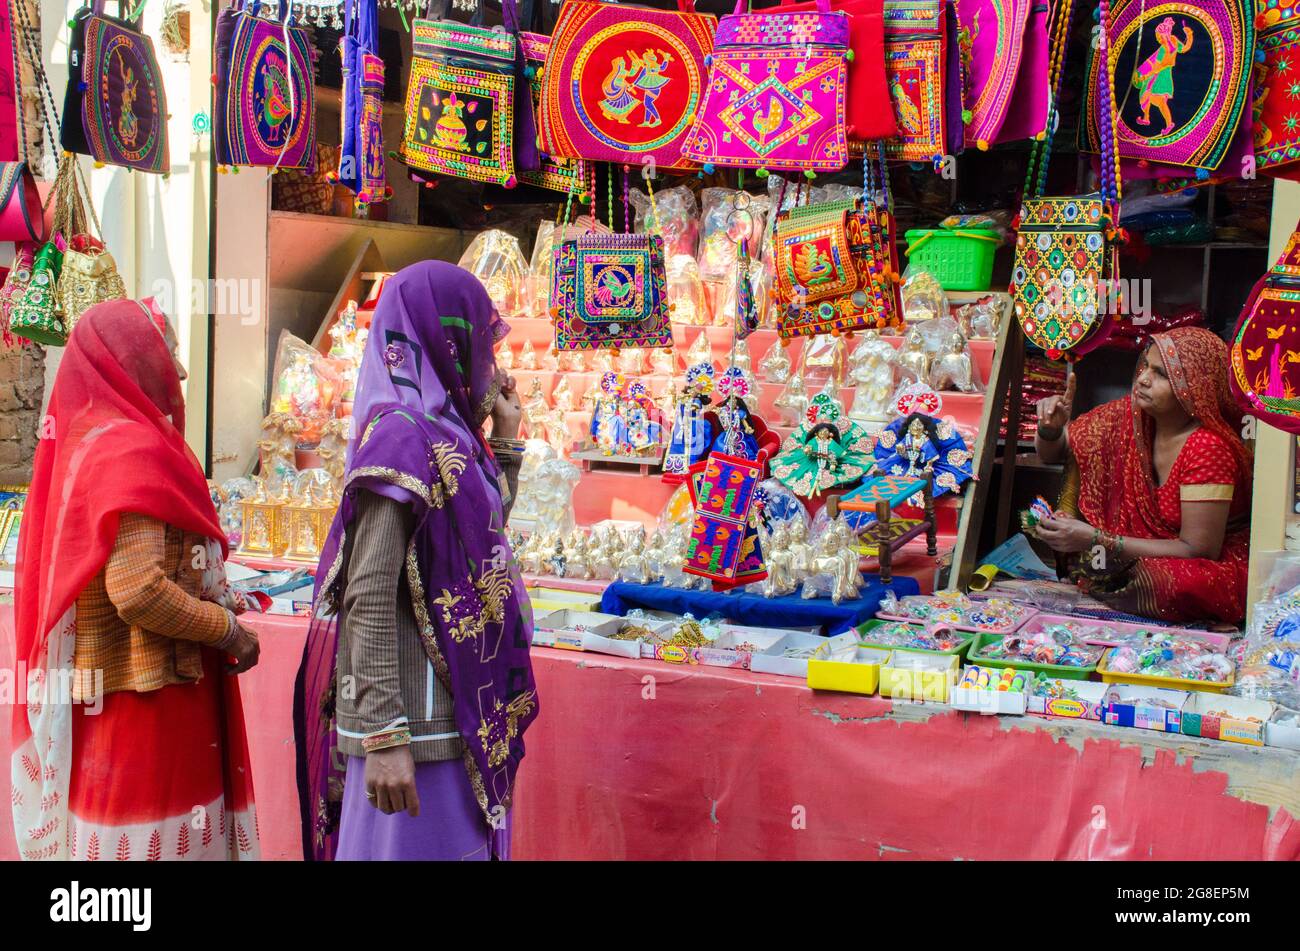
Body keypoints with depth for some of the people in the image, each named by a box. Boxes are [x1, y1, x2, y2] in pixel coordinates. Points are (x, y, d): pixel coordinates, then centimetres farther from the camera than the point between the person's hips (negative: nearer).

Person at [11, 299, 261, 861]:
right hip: (145, 694, -9)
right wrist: (229, 630, -13)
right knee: (148, 834, 1)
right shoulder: (132, 449, -18)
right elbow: (138, 590, -26)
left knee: (114, 821, 17)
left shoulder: (90, 438, 10)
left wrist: (213, 601, 10)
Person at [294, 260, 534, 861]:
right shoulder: (401, 434, -17)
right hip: (421, 717, -9)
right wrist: (384, 734, -23)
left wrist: (505, 439, 13)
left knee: (465, 842, 19)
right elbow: (369, 595, -21)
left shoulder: (446, 429, 9)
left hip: (462, 709, 9)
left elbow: (485, 531, 23)